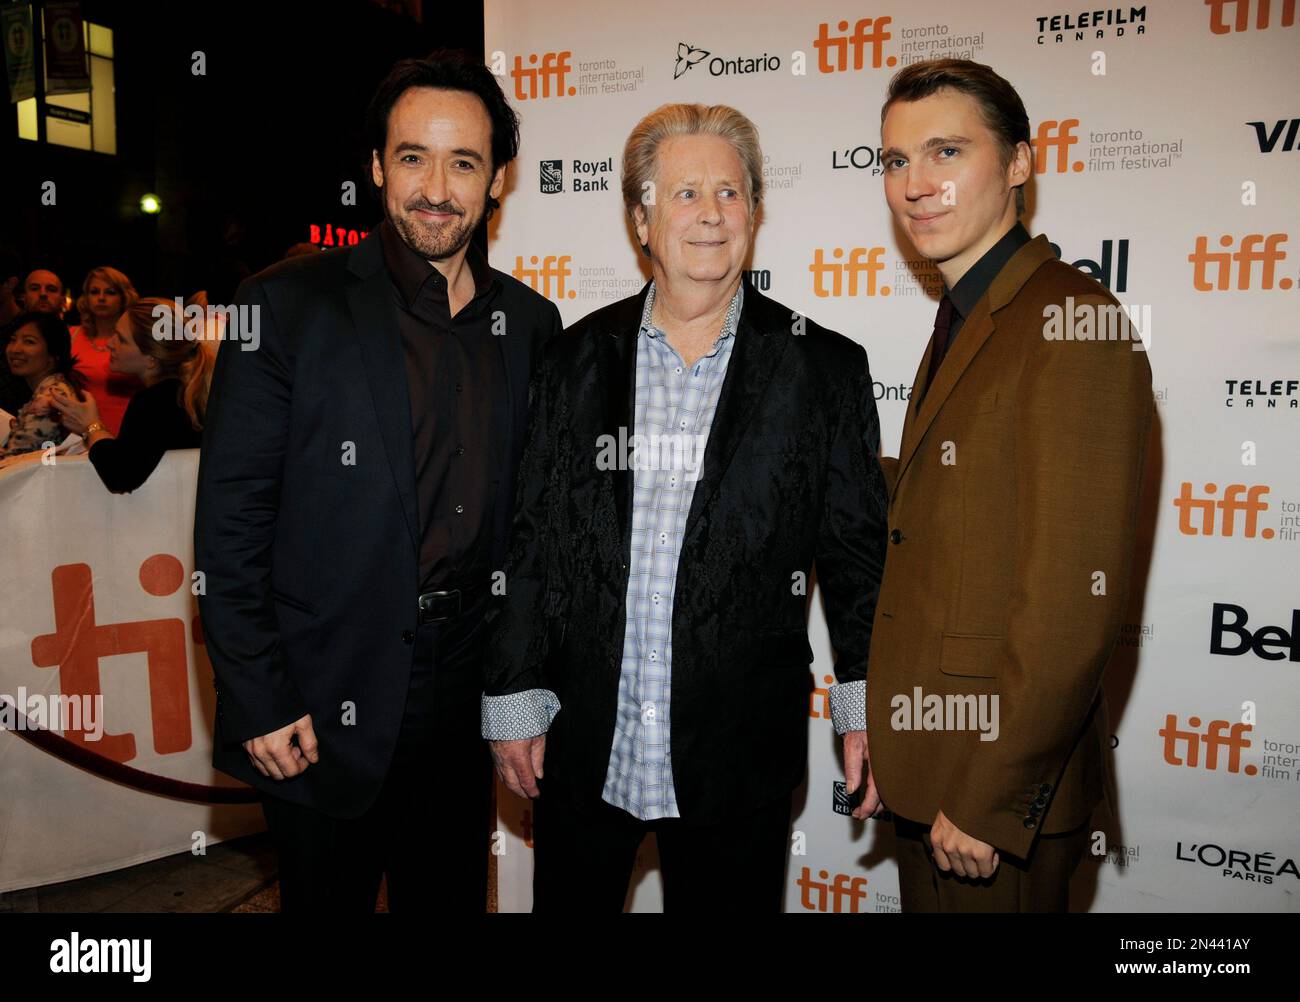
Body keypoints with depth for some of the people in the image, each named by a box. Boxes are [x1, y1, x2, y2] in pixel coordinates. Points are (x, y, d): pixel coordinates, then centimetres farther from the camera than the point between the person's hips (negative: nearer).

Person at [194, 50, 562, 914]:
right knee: (327, 898, 15)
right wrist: (258, 704, -11)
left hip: (467, 695, 4)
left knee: (453, 897, 19)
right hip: (323, 706, -3)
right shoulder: (288, 306, -9)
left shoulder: (529, 321, 4)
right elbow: (229, 521, -9)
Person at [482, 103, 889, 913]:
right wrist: (514, 700, 3)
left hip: (741, 754, -1)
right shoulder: (580, 358, 2)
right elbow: (536, 538, 3)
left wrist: (867, 708, -3)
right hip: (582, 746, 2)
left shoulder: (824, 367, -2)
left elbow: (856, 550, 1)